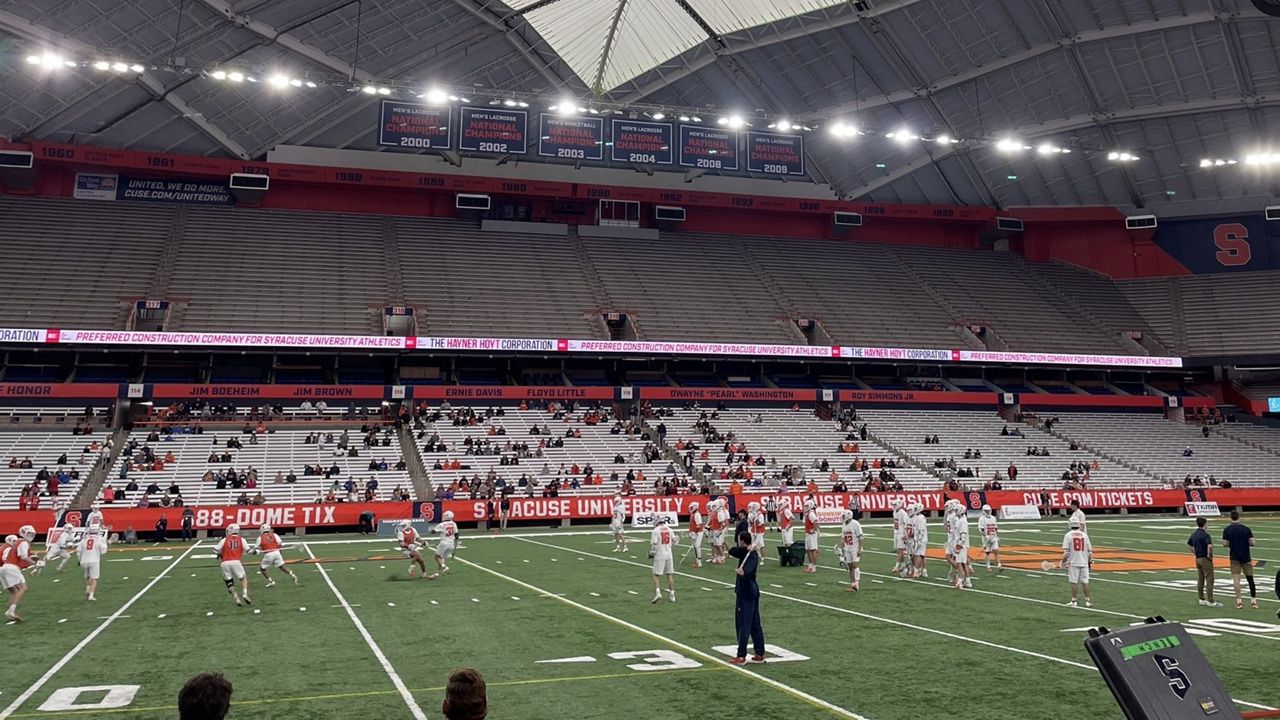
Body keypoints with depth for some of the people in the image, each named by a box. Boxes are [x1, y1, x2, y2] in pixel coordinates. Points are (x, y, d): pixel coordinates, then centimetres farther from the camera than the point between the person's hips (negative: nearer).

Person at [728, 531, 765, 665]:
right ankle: (760, 654, 17)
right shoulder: (745, 553, 11)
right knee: (755, 624, 12)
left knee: (743, 624, -7)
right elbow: (731, 551, -3)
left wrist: (742, 571, -61)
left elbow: (749, 567, -39)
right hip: (752, 592, 10)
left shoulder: (752, 555, -17)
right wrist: (745, 549, -17)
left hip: (746, 594, -10)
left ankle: (741, 657, -5)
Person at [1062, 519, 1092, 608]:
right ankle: (1088, 601, 12)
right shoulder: (1084, 535, 4)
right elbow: (1090, 550, 6)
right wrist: (1090, 561, 17)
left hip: (1073, 563, -3)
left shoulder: (1068, 535, -6)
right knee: (1085, 582, 8)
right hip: (1084, 562, 3)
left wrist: (1064, 561, 0)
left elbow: (1066, 551, -10)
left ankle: (1074, 601, 3)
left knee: (1074, 582, 1)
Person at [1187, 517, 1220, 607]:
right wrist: (1209, 555, -18)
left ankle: (1202, 599, 20)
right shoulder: (1205, 534, -18)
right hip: (1205, 559, -8)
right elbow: (1210, 545, -34)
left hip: (1198, 559, 8)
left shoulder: (1194, 534, 9)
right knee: (1209, 580, -4)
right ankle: (1210, 601, -5)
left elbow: (1188, 544, 24)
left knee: (1200, 580, 13)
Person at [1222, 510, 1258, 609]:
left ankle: (1238, 601, -4)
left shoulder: (1226, 530, -5)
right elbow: (1252, 543, -8)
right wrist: (1245, 543, 11)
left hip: (1234, 557, 0)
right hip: (1246, 556, 0)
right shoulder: (1246, 528, -6)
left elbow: (1224, 544, -7)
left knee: (1236, 578, 1)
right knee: (1250, 578, 10)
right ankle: (1253, 600, 12)